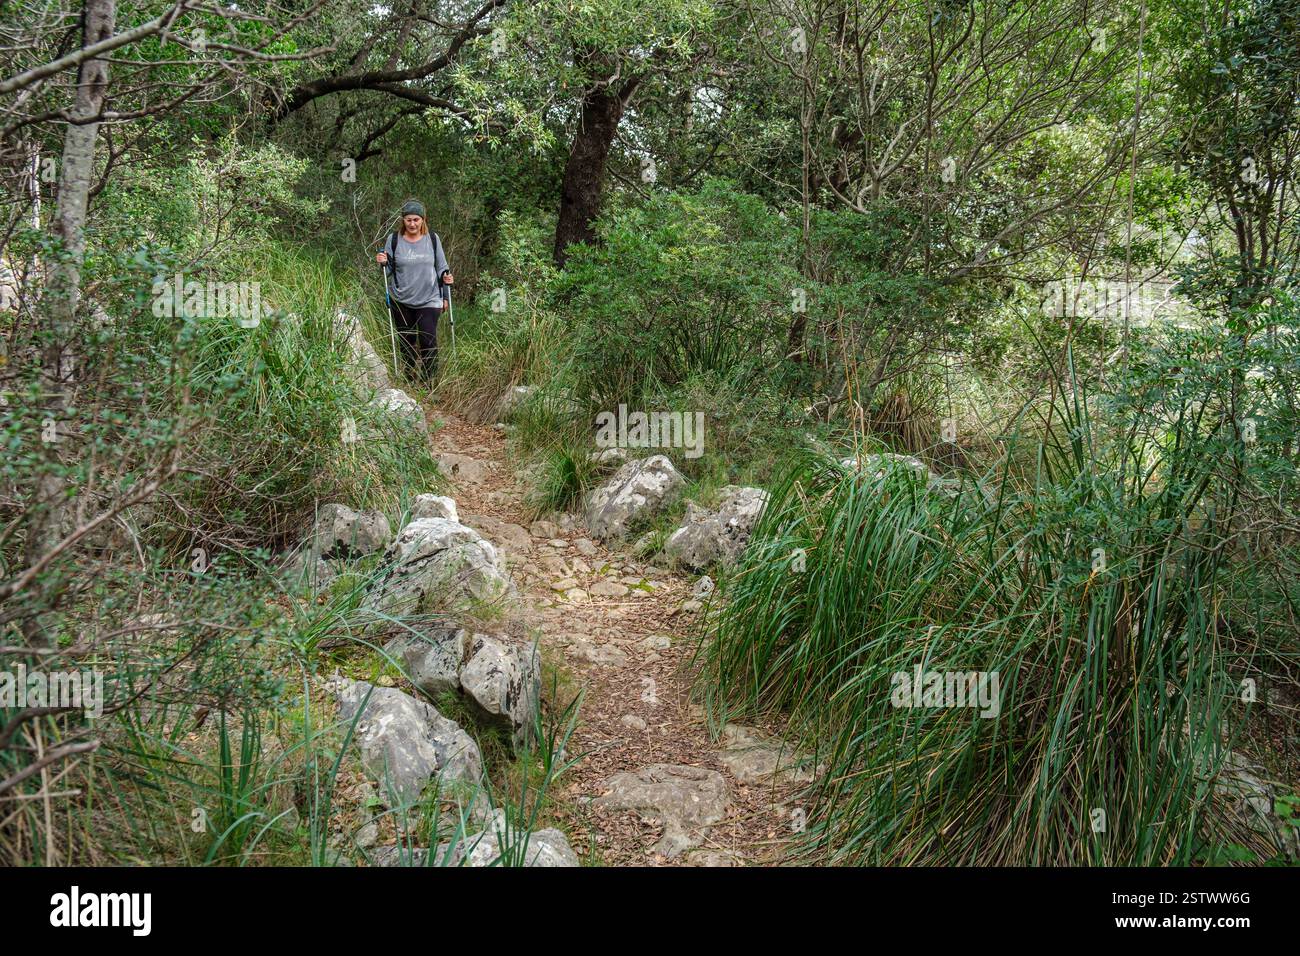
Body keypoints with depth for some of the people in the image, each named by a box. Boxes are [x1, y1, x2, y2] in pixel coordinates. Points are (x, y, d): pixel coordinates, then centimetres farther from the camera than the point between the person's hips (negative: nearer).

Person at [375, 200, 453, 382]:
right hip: (401, 301, 1)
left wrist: (445, 283, -3)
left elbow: (441, 267, 10)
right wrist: (383, 263, -13)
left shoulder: (432, 239, 1)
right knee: (407, 342, 10)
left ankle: (429, 382, 1)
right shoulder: (394, 239, 1)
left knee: (428, 340, -10)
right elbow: (389, 271, 7)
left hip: (429, 300, -1)